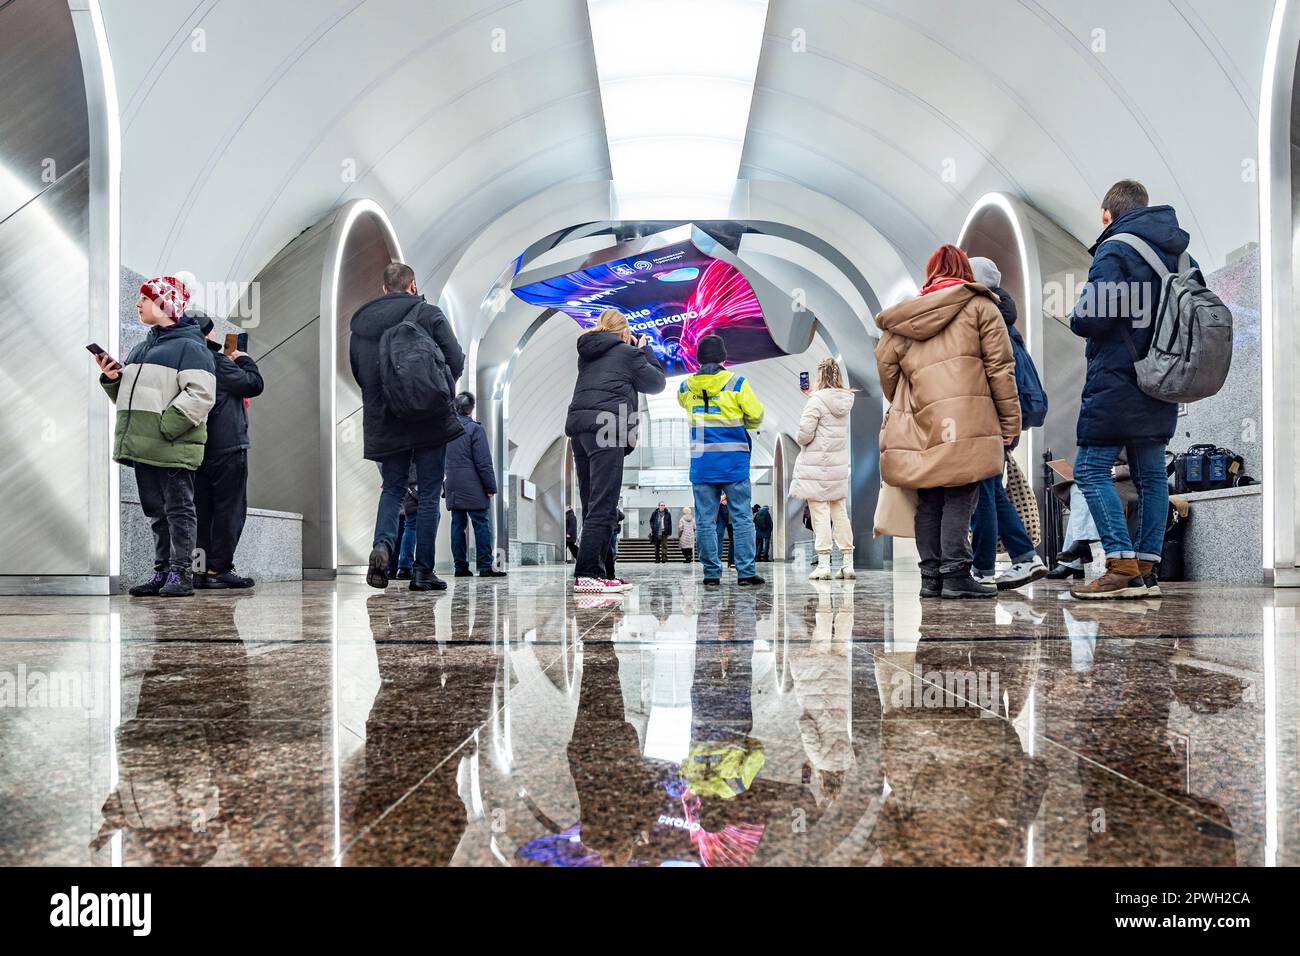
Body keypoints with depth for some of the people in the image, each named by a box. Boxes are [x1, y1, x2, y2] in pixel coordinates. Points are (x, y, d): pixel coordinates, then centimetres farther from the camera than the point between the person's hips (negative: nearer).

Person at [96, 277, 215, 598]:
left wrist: (165, 427, -22)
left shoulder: (189, 345, -7)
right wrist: (111, 378, 6)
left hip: (173, 448, -9)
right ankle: (162, 571, 19)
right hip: (143, 447, 9)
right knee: (156, 510, 12)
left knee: (179, 509, -2)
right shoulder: (142, 348, 21)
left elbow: (200, 395, -18)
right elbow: (129, 397, 26)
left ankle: (180, 573, 2)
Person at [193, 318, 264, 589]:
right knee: (230, 508, -2)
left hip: (200, 450, 8)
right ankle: (218, 569, -2)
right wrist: (245, 360, 5)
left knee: (202, 509, 10)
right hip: (228, 448, -8)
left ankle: (199, 568, 11)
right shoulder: (218, 361, -11)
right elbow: (254, 384, -11)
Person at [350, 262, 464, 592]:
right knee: (429, 493, 4)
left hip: (384, 420, 3)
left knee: (392, 488, 15)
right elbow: (456, 360, -5)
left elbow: (356, 370, 11)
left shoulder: (361, 321, 9)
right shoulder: (429, 314, -2)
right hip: (430, 417, -3)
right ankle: (422, 570, 4)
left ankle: (382, 544, -12)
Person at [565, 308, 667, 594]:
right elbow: (657, 382, 12)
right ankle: (585, 575, -17)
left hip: (579, 425, 8)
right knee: (602, 507, -11)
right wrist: (645, 350, 25)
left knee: (593, 505, 9)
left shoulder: (587, 354, 23)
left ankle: (602, 573, 11)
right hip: (606, 428, -8)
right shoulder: (628, 353, 4)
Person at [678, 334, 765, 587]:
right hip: (734, 462, -2)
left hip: (701, 464, 2)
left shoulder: (686, 387, 4)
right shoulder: (738, 384, -5)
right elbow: (757, 416, 0)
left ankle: (711, 574, 5)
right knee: (741, 518, 3)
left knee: (706, 519, 5)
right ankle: (745, 573, 2)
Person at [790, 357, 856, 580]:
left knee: (820, 514, -3)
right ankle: (847, 563, 13)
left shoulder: (817, 400, -14)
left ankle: (823, 564, -4)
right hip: (839, 464, 6)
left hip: (816, 465, -6)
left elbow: (805, 431, -19)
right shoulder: (845, 400, 7)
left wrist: (799, 440, 4)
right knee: (840, 513, 11)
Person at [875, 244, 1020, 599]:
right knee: (959, 500, -4)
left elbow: (886, 367, 17)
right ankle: (956, 575, -6)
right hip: (966, 422, -4)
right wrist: (1010, 422, 6)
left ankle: (931, 576, 11)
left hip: (922, 423, 4)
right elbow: (1000, 368, 3)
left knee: (929, 503, 8)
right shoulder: (980, 306, 8)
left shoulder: (903, 317, 19)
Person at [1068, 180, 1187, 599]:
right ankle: (1146, 568, 12)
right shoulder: (1179, 254, 15)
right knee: (1150, 473, 9)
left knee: (1091, 470, -6)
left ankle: (1123, 567, -13)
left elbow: (1090, 318, -19)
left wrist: (1076, 317, 2)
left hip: (1117, 379, -8)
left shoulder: (1115, 250, -10)